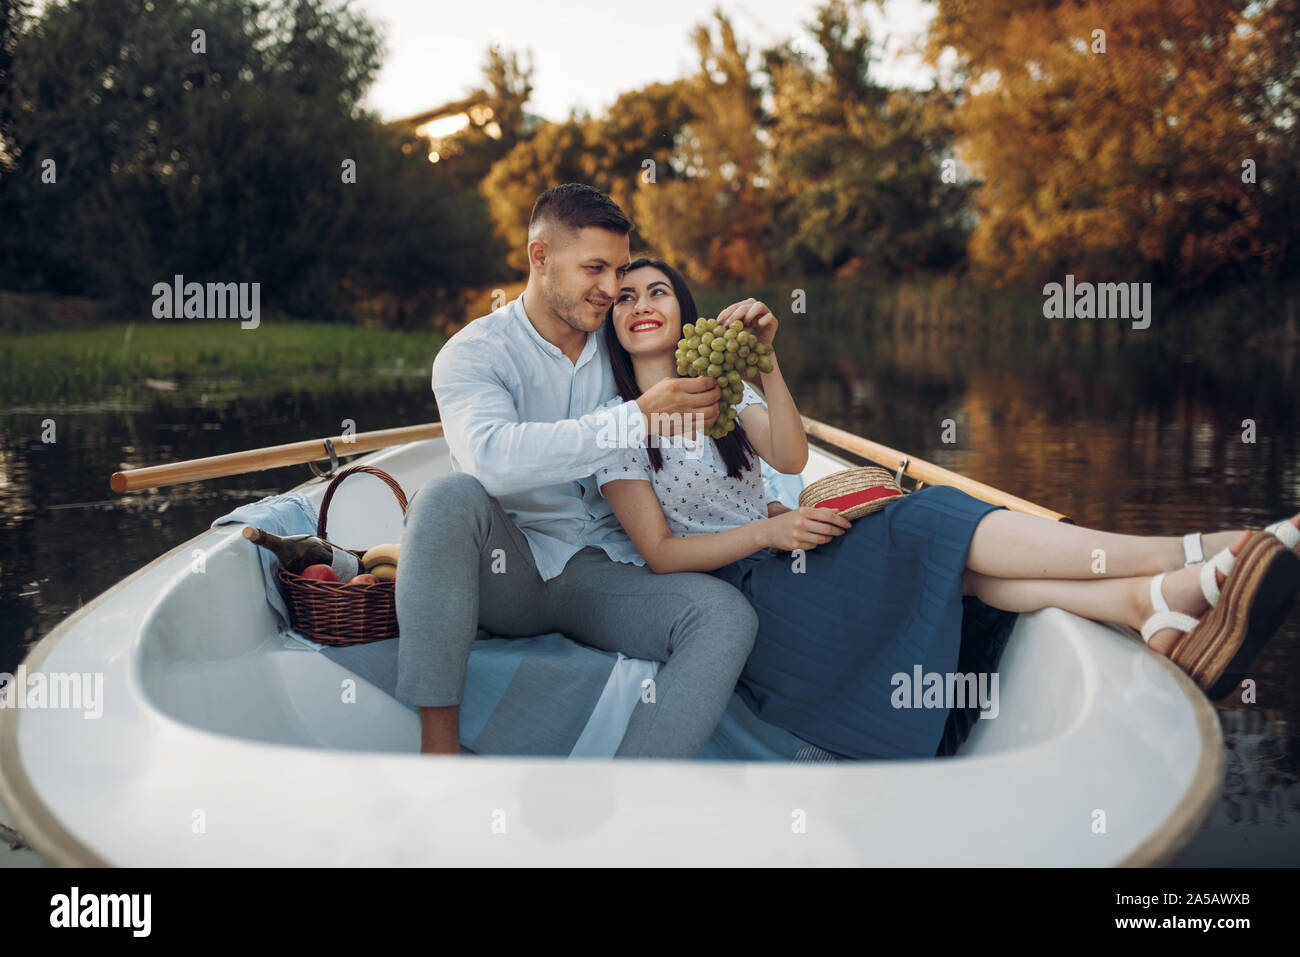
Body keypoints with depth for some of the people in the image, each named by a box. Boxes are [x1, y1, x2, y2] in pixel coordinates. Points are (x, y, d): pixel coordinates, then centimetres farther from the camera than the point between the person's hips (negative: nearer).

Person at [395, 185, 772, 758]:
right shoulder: (474, 352, -3)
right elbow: (491, 458, -28)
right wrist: (638, 419, -29)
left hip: (601, 574, 3)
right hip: (507, 573, -3)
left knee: (727, 615, -24)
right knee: (450, 495, -34)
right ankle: (438, 745, -32)